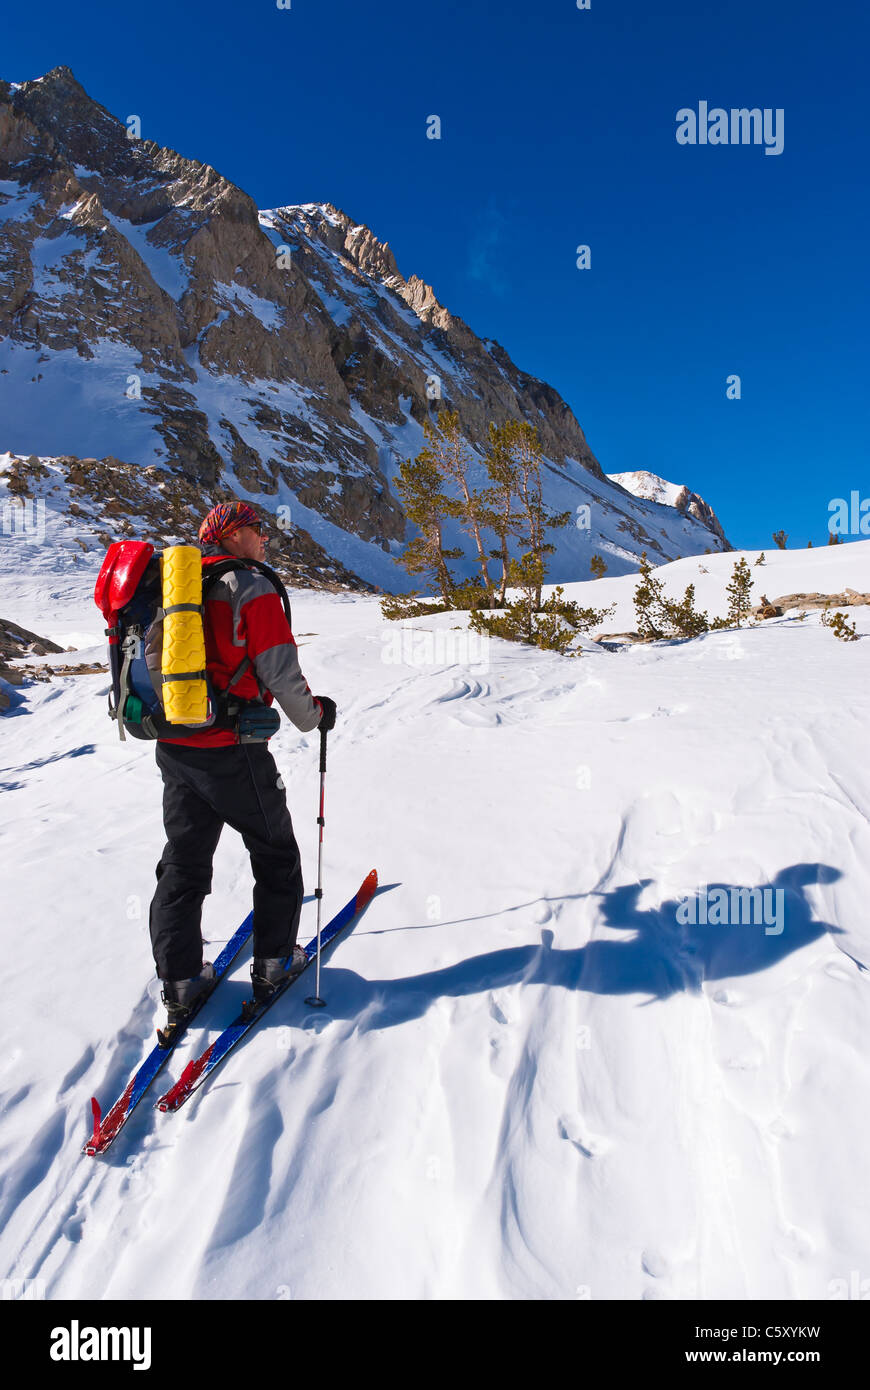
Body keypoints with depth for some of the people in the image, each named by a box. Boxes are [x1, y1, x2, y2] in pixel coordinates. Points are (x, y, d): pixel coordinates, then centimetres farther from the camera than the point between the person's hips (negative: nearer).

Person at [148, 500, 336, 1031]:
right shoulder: (253, 588, -11)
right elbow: (280, 672, -15)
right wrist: (314, 714, 2)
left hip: (172, 748, 7)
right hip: (231, 753, -7)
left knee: (184, 862, 14)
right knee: (275, 853, 13)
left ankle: (181, 984, 20)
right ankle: (274, 962, 23)